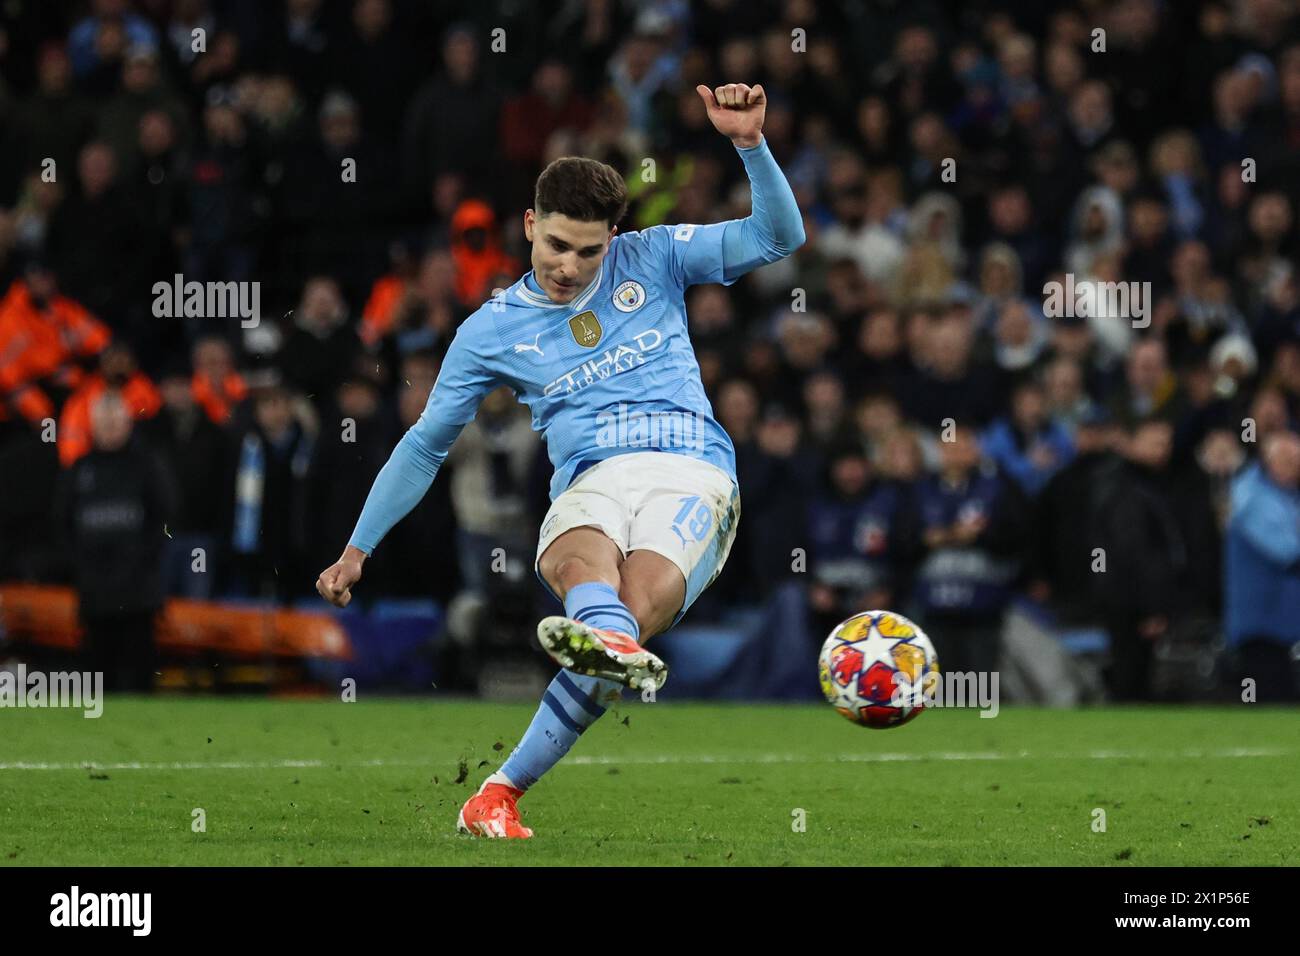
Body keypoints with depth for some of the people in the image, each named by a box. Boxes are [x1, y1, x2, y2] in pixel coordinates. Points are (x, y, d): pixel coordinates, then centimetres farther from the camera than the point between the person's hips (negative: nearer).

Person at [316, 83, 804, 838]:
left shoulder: (651, 260, 14)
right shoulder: (494, 329, 14)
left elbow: (778, 236, 9)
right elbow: (426, 444, 23)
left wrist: (751, 143, -7)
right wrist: (358, 550, 23)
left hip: (692, 471, 0)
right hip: (592, 484, 0)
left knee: (638, 607, -29)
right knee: (580, 561, -38)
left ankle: (501, 793, -27)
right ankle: (614, 643, -76)